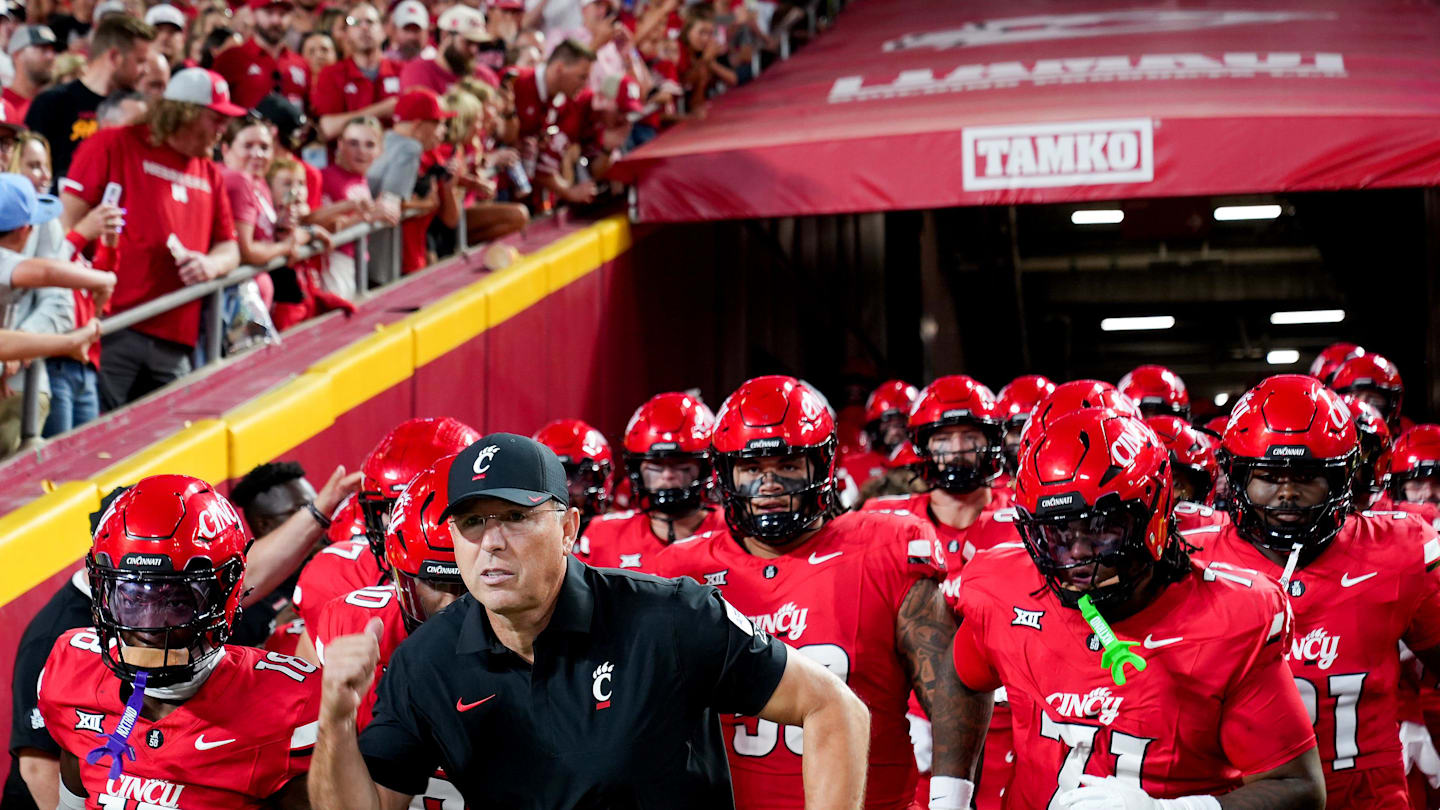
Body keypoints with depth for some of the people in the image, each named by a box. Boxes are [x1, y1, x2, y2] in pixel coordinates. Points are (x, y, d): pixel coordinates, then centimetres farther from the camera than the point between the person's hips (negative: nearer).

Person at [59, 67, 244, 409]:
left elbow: (229, 248, 25)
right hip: (113, 326, -6)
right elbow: (67, 217, -3)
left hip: (174, 342, 6)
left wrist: (211, 264, 1)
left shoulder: (210, 175, 21)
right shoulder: (114, 146, 3)